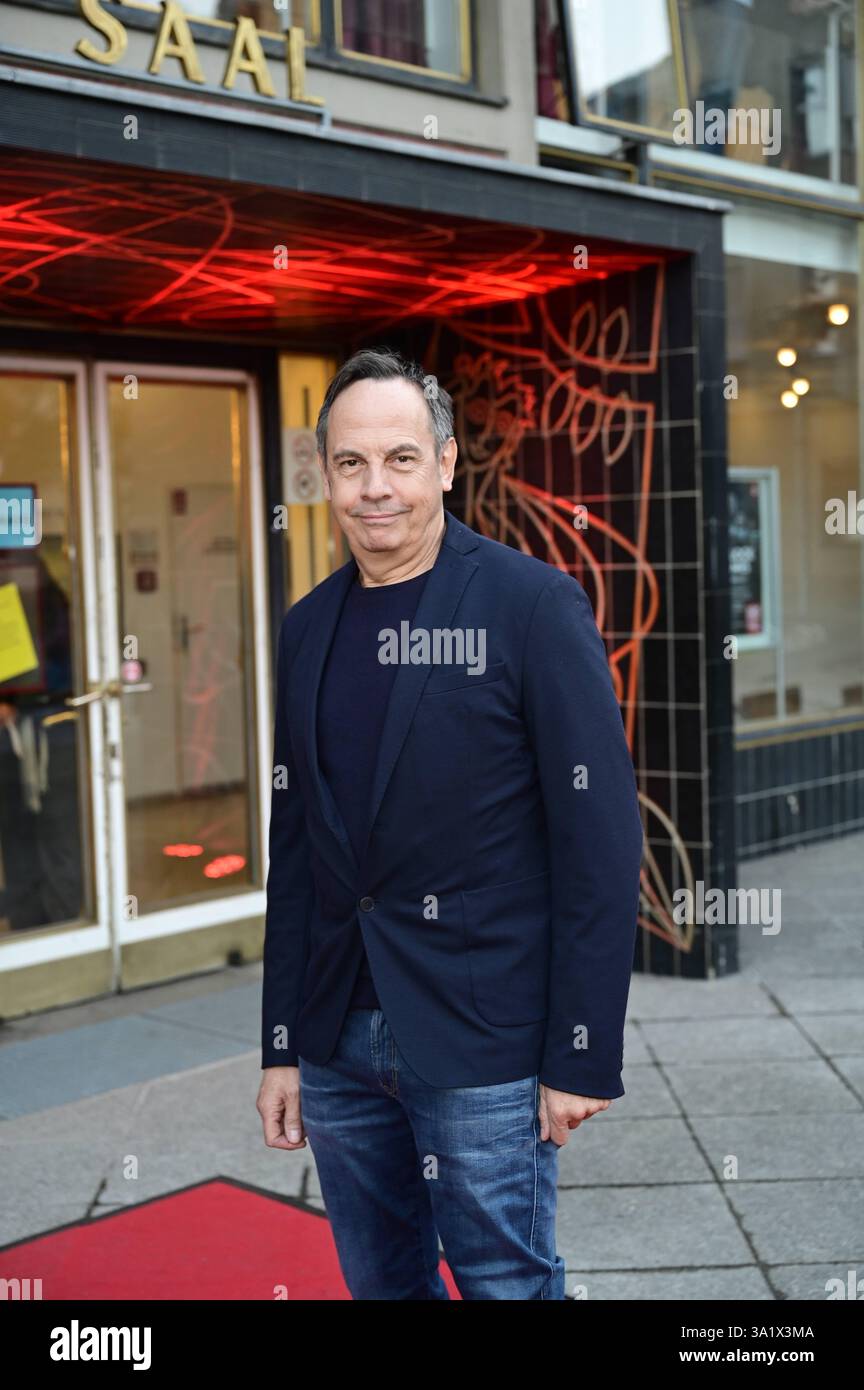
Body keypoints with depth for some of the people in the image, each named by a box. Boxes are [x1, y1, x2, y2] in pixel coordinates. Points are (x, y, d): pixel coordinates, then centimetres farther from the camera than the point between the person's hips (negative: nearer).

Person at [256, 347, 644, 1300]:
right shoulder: (307, 629, 8)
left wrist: (584, 1057, -12)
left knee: (507, 1282, 5)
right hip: (339, 1041, 5)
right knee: (380, 1281, 17)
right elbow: (293, 848, 11)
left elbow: (600, 839, -10)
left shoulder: (534, 605, -8)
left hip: (483, 1043, -5)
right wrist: (281, 1048, 10)